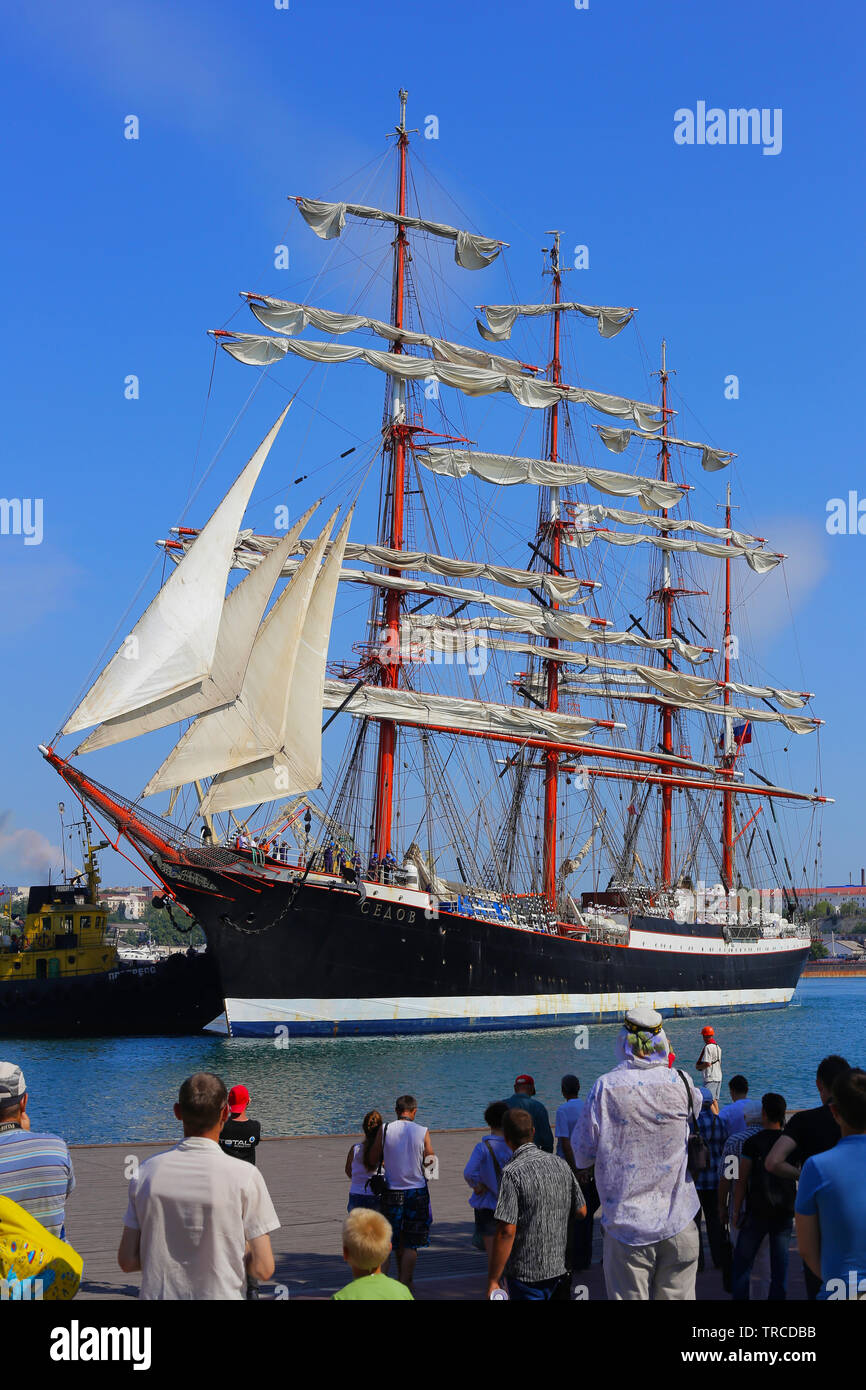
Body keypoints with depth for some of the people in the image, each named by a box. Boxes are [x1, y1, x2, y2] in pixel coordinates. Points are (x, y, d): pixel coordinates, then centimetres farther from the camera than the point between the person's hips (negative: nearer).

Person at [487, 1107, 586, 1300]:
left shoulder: (512, 1173, -17)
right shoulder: (561, 1164, 3)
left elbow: (506, 1231, -20)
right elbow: (581, 1212, 11)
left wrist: (493, 1281, -16)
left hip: (527, 1274, -6)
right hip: (561, 1267, 6)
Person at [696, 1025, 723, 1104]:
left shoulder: (708, 1047, -14)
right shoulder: (717, 1046, 14)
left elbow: (707, 1063, -20)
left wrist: (698, 1066, -2)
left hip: (710, 1078, -9)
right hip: (718, 1077, 9)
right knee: (714, 1100, 12)